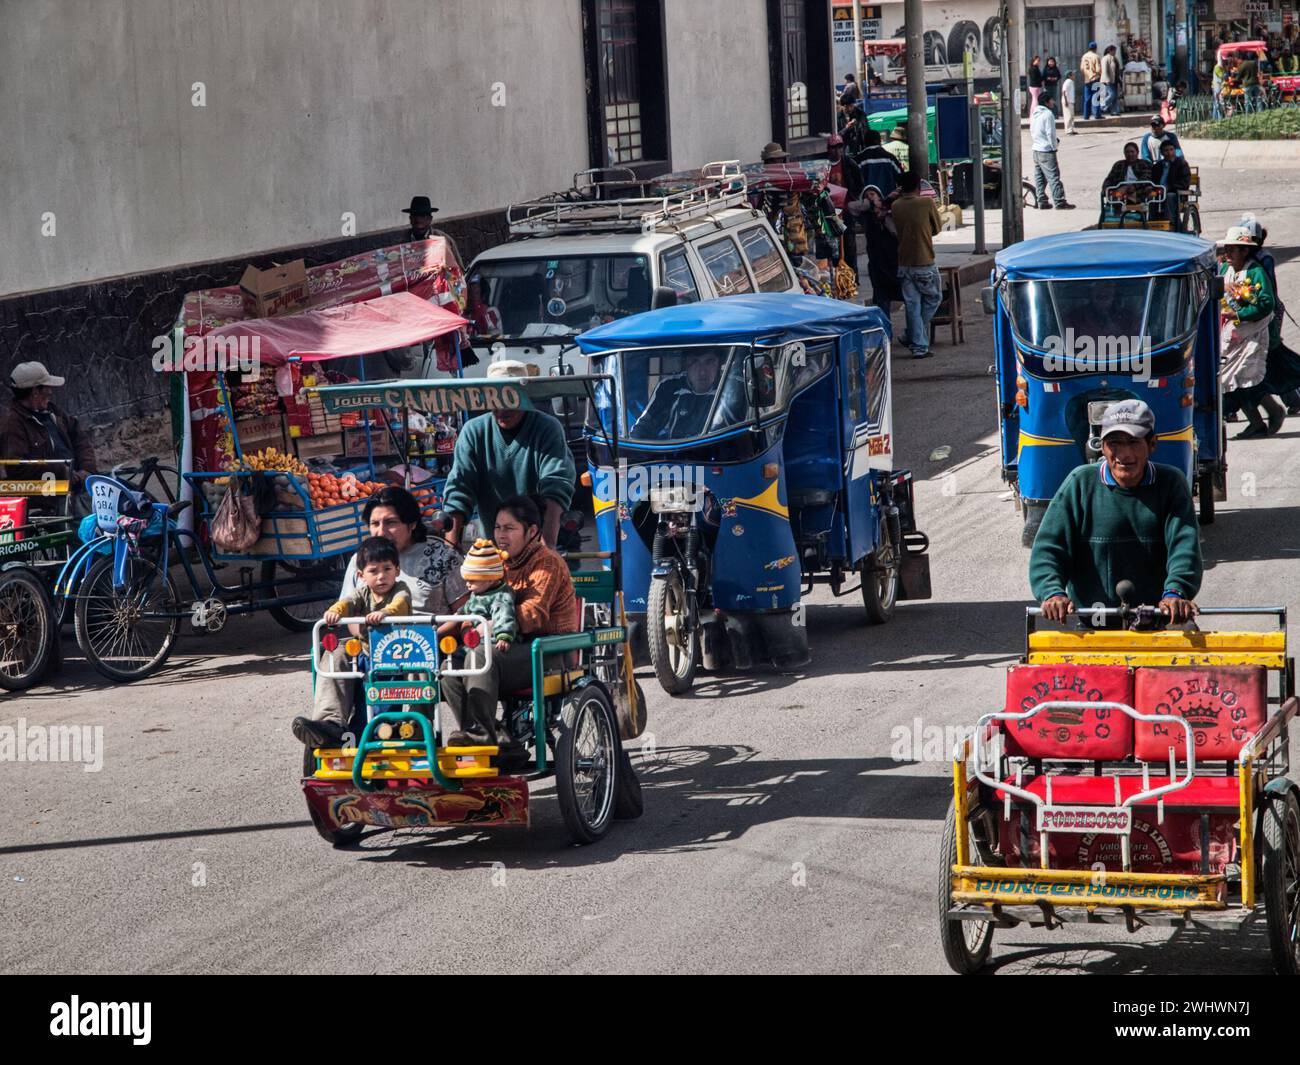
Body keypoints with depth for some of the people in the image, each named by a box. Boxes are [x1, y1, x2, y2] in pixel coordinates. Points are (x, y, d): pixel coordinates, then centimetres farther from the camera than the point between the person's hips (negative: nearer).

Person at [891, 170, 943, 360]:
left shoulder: (896, 206, 0)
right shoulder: (926, 202, -10)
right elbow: (937, 228, 2)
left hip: (904, 264, 4)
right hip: (925, 263, -4)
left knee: (912, 305, 6)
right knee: (933, 299, 16)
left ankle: (918, 346, 4)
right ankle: (912, 337, 15)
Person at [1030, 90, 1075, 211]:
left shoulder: (1035, 114, 12)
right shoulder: (1048, 114, -16)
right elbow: (1050, 133, -18)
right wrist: (1054, 147, -9)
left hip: (1036, 150, 9)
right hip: (1047, 151, -9)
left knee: (1039, 178, 11)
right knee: (1053, 177, -6)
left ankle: (1042, 202, 13)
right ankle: (1059, 202, -6)